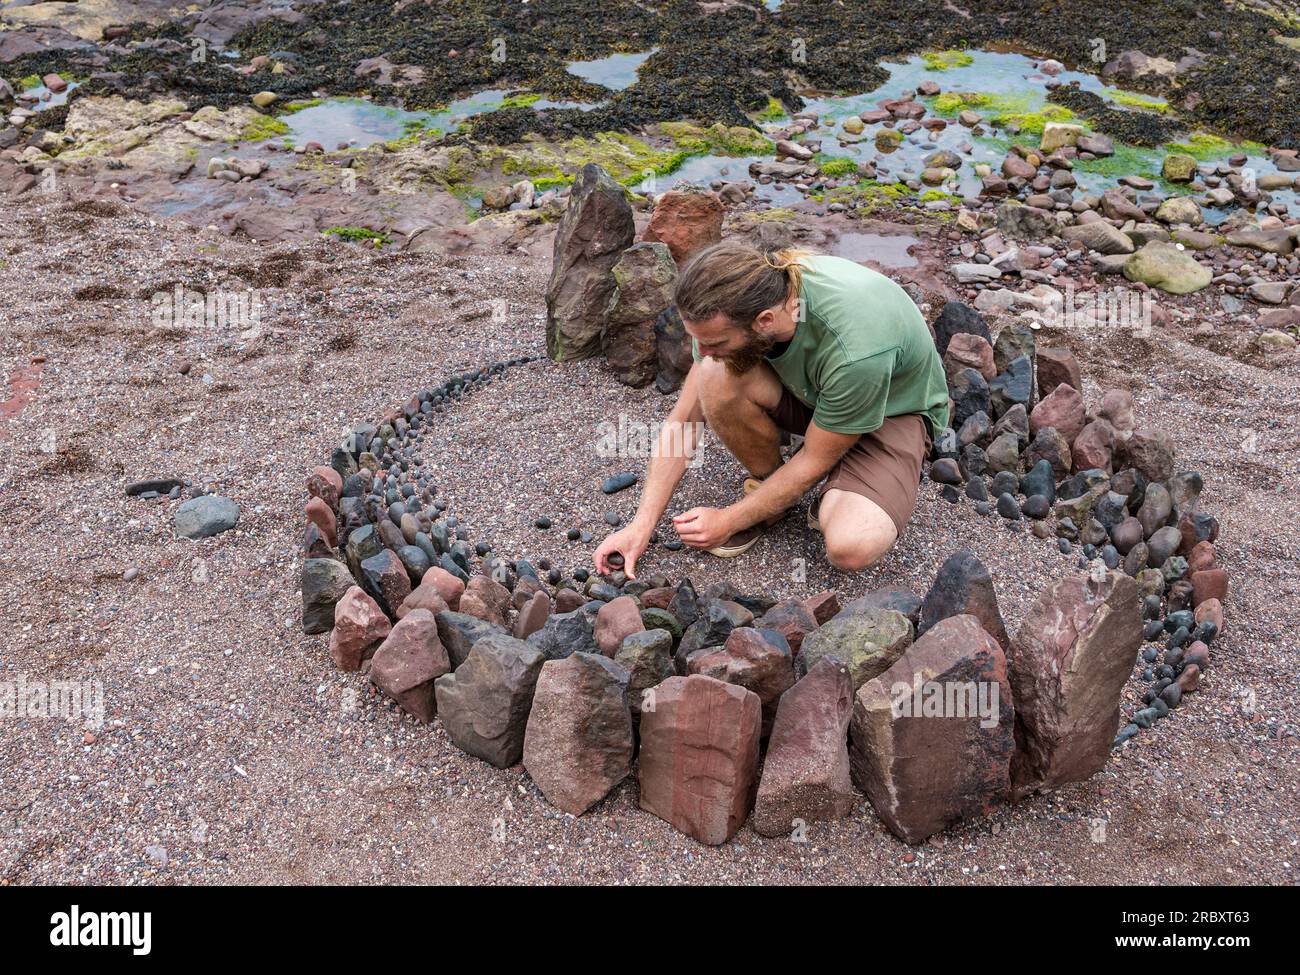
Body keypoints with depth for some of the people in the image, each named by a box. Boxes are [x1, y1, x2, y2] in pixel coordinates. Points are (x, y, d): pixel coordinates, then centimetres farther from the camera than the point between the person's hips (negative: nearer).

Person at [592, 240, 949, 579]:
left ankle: (835, 503, 3)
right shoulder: (731, 306, -24)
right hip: (811, 390, 5)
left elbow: (814, 461, -23)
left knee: (851, 547, -33)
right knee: (716, 378, -27)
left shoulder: (855, 349, -40)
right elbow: (682, 422, -14)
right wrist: (642, 524, -15)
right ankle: (769, 487, -2)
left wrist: (728, 520, -16)